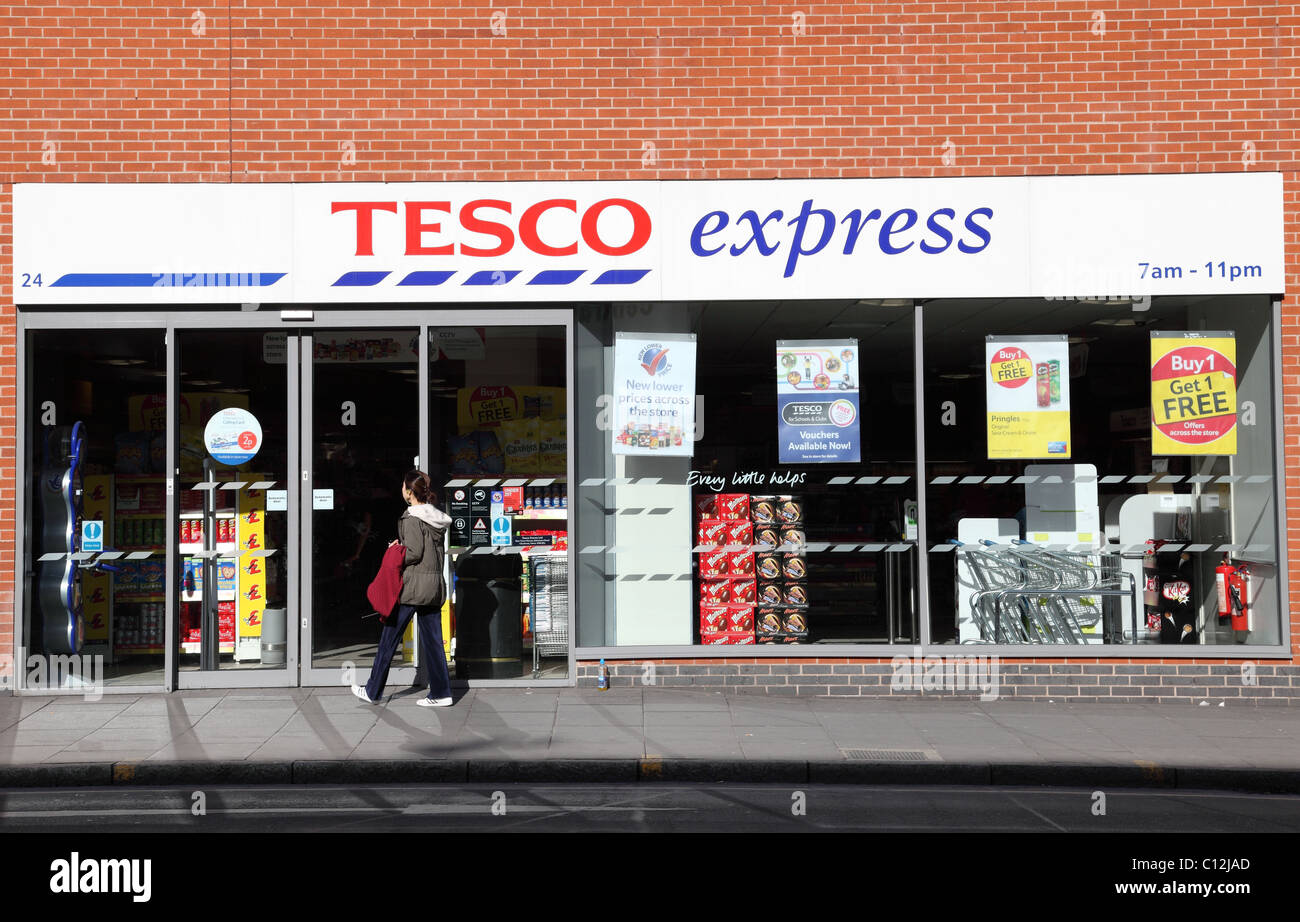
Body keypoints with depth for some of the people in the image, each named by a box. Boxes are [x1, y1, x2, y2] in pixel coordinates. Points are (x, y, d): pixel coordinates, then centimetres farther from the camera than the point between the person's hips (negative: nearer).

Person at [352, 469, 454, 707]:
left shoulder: (412, 518, -13)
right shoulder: (438, 517, 11)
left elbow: (414, 553, -17)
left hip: (412, 585, -8)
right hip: (435, 585, 8)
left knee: (390, 638, 4)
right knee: (433, 640, 8)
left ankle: (373, 691, 13)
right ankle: (440, 693, 7)